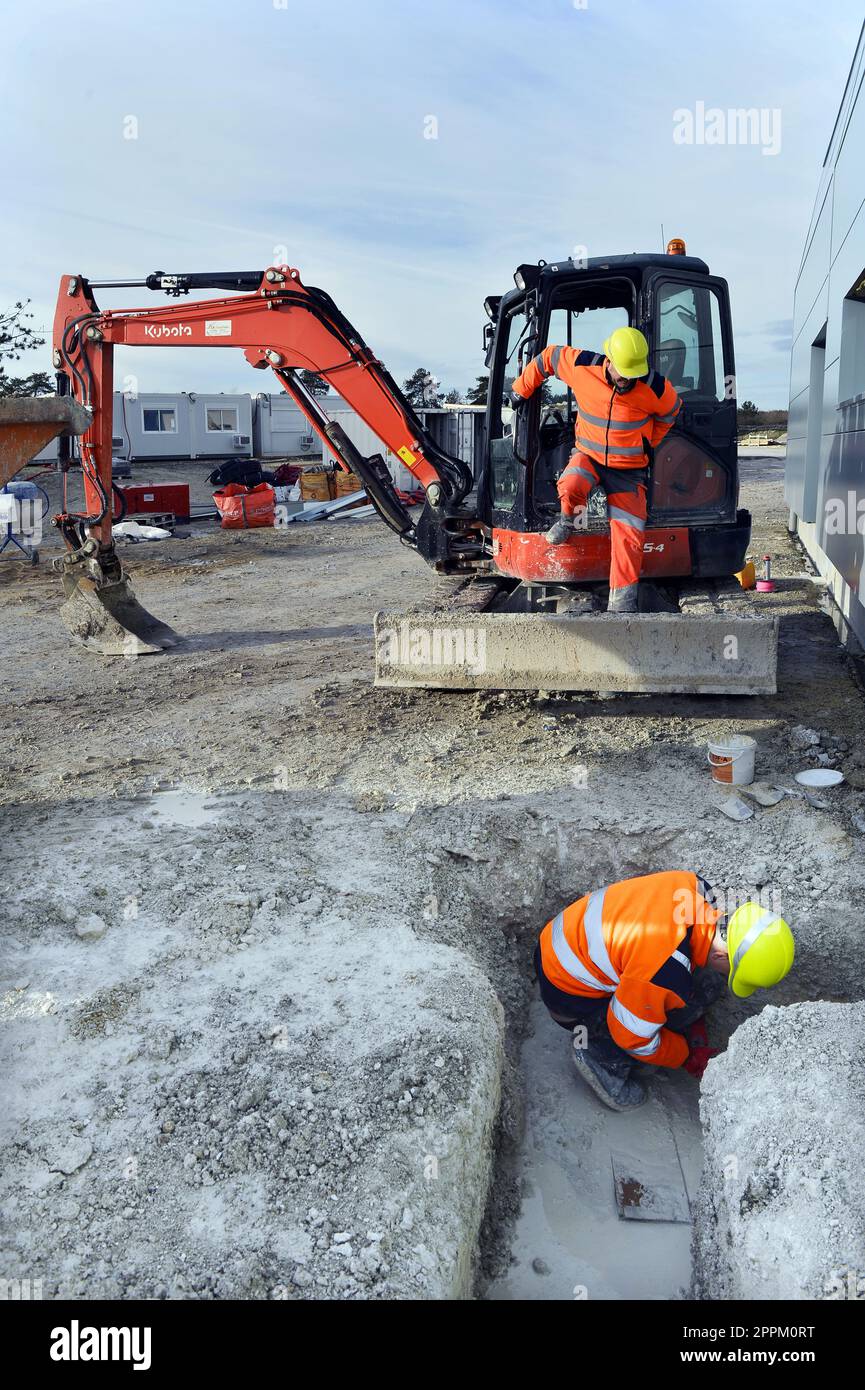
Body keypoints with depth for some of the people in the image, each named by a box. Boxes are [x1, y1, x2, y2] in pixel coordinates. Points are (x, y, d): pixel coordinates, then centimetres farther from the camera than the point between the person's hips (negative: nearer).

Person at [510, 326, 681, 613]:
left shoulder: (656, 388, -16)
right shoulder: (581, 366, -17)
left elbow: (669, 412, 8)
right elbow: (547, 357, 2)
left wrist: (647, 443, 8)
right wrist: (521, 389, 8)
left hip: (629, 467, 0)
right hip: (588, 454, 0)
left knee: (628, 531, -12)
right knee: (570, 489, -34)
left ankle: (622, 602, -5)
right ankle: (567, 520, 4)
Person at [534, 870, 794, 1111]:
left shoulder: (692, 886, -15)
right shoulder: (667, 974, -36)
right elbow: (632, 1037, -19)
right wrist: (688, 1057, 0)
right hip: (568, 995, -8)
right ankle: (597, 1055, 1)